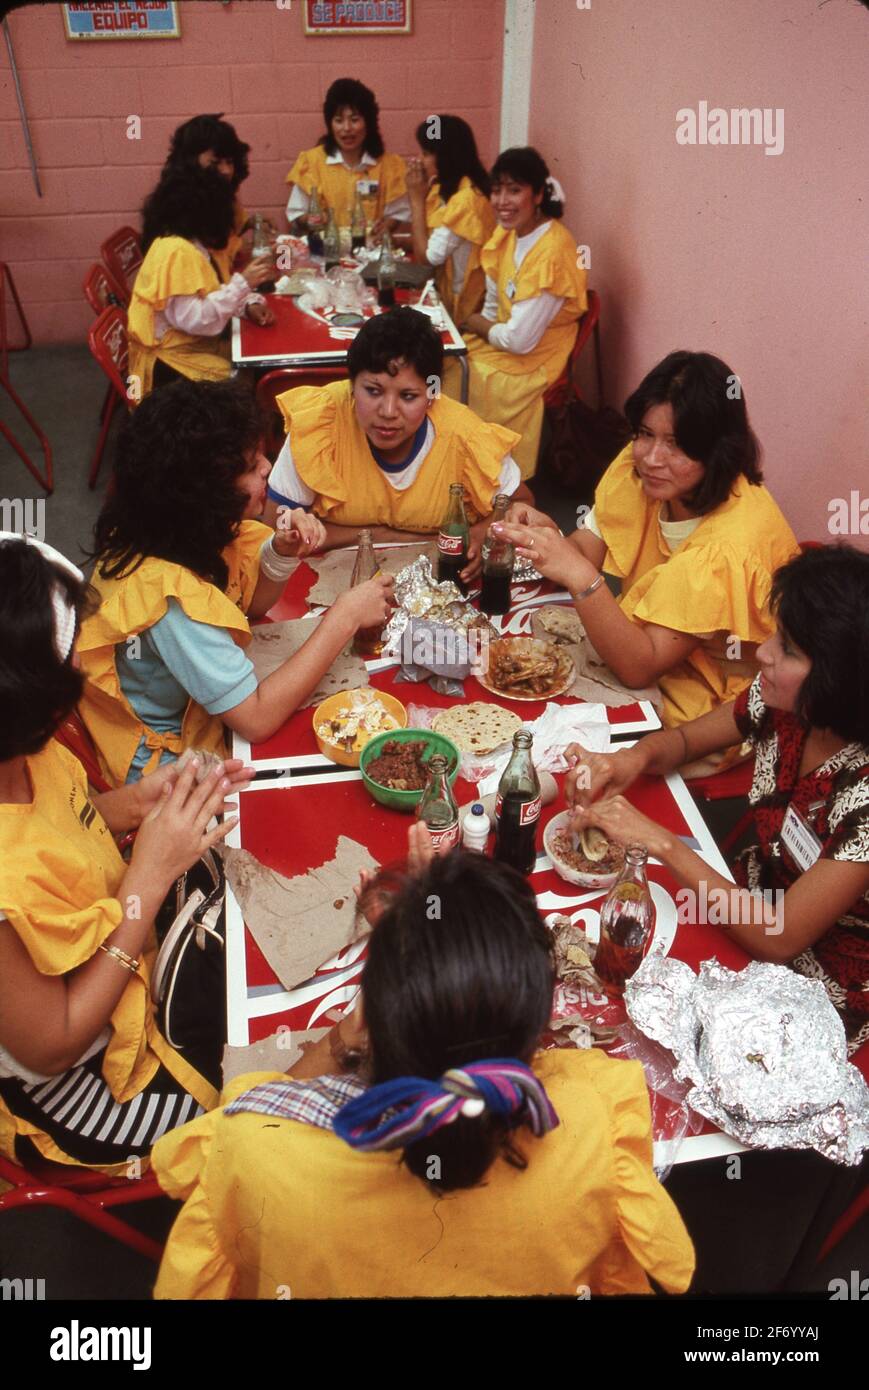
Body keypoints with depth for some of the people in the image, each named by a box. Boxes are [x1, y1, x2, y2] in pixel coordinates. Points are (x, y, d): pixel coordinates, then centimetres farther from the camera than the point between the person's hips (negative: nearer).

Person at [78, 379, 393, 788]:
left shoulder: (179, 530, -10)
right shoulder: (170, 593, -35)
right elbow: (257, 719, -34)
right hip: (169, 765, -7)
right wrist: (344, 616, -29)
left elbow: (251, 601, 6)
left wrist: (283, 550, -16)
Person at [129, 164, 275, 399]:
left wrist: (249, 304, -5)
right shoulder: (176, 251, -21)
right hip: (172, 357, -10)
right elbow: (192, 319, -30)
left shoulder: (200, 243, 9)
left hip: (201, 343, 10)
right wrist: (243, 283, -25)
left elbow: (216, 292, 17)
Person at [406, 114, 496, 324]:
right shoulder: (449, 188, 7)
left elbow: (427, 256, -20)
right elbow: (429, 240, 9)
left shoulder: (466, 198, -23)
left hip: (462, 306, -8)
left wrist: (416, 199, -13)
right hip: (449, 295, 8)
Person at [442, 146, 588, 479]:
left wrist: (482, 327, -8)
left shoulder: (551, 252, -25)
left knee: (449, 381, -6)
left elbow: (520, 340, -25)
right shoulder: (506, 234, 0)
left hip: (526, 365, -8)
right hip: (499, 340, 8)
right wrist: (480, 327, -6)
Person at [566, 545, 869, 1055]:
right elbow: (683, 739, 4)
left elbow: (779, 937, -29)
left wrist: (660, 841, -30)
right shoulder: (783, 702, -14)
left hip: (815, 993, -5)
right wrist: (636, 756, -19)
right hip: (753, 904, 5)